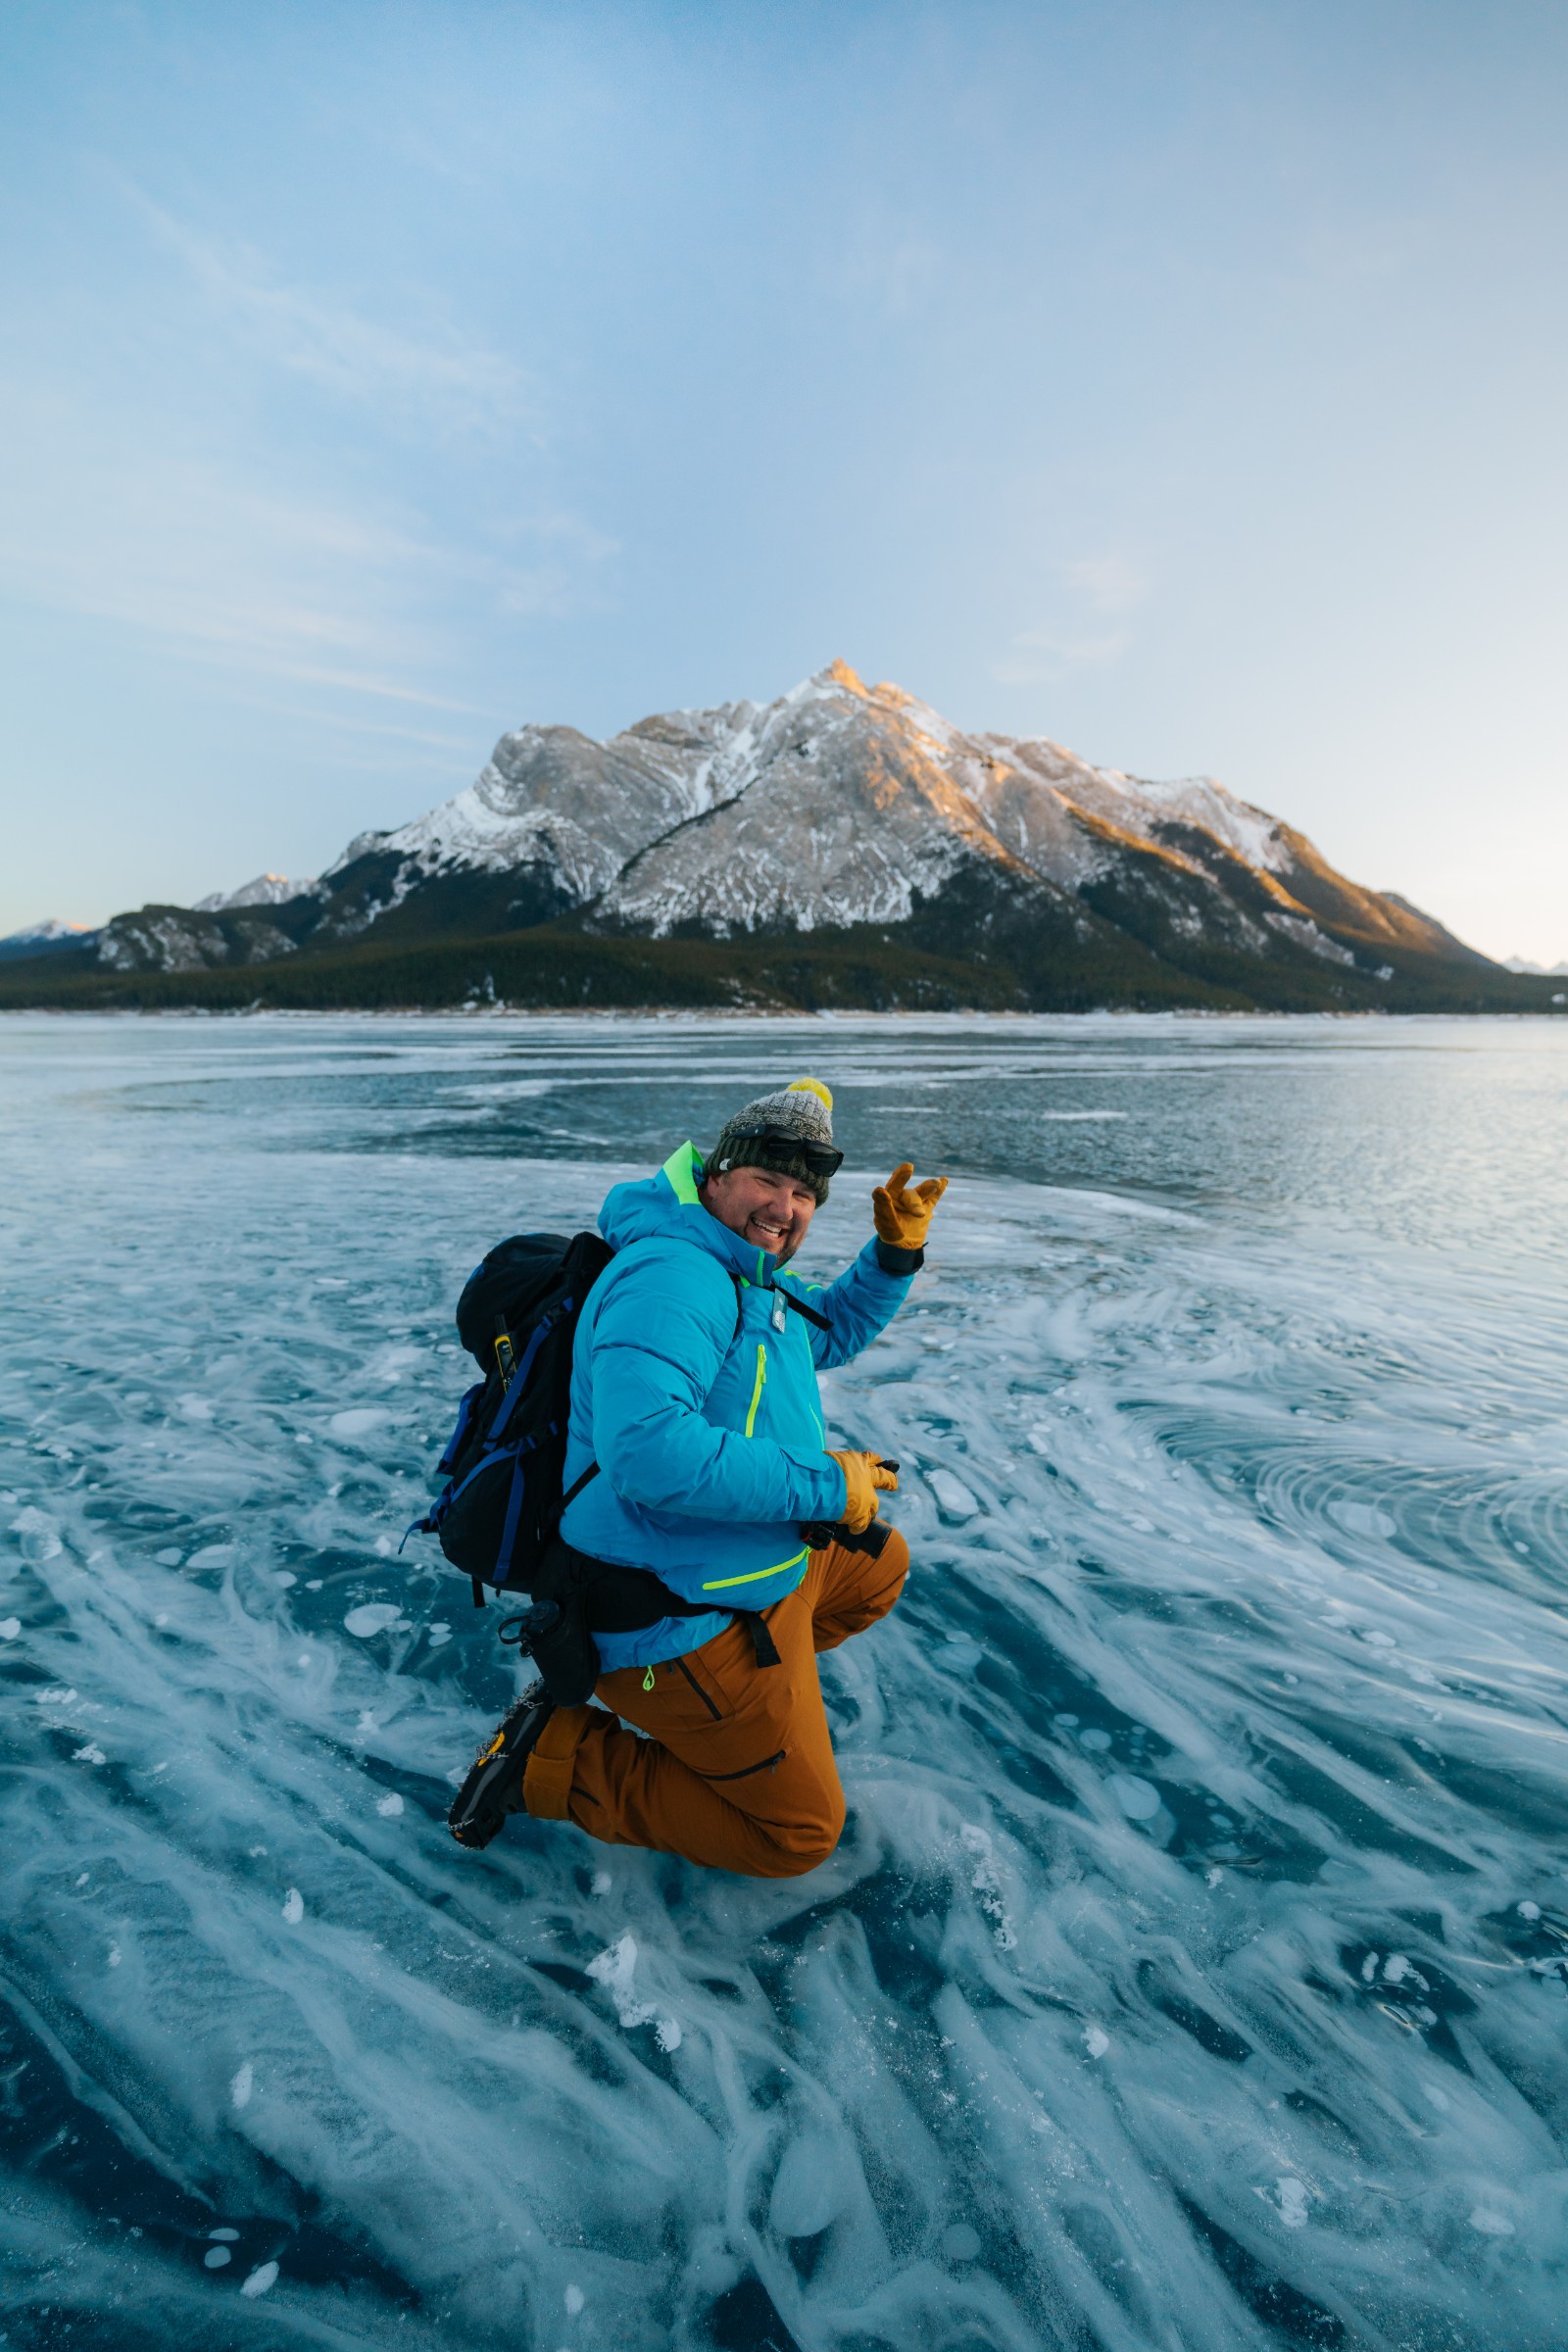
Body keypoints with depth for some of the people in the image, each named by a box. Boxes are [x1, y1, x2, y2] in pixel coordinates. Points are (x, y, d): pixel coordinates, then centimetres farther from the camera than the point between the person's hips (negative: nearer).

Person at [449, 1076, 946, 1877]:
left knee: (880, 1563, 27)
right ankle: (557, 1760, 7)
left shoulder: (755, 1284, 7)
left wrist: (895, 1251, 7)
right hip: (681, 1619, -10)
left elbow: (835, 1328, 25)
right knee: (799, 1833, 7)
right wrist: (825, 1485, -29)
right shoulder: (671, 1275, -26)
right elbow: (647, 1449, -39)